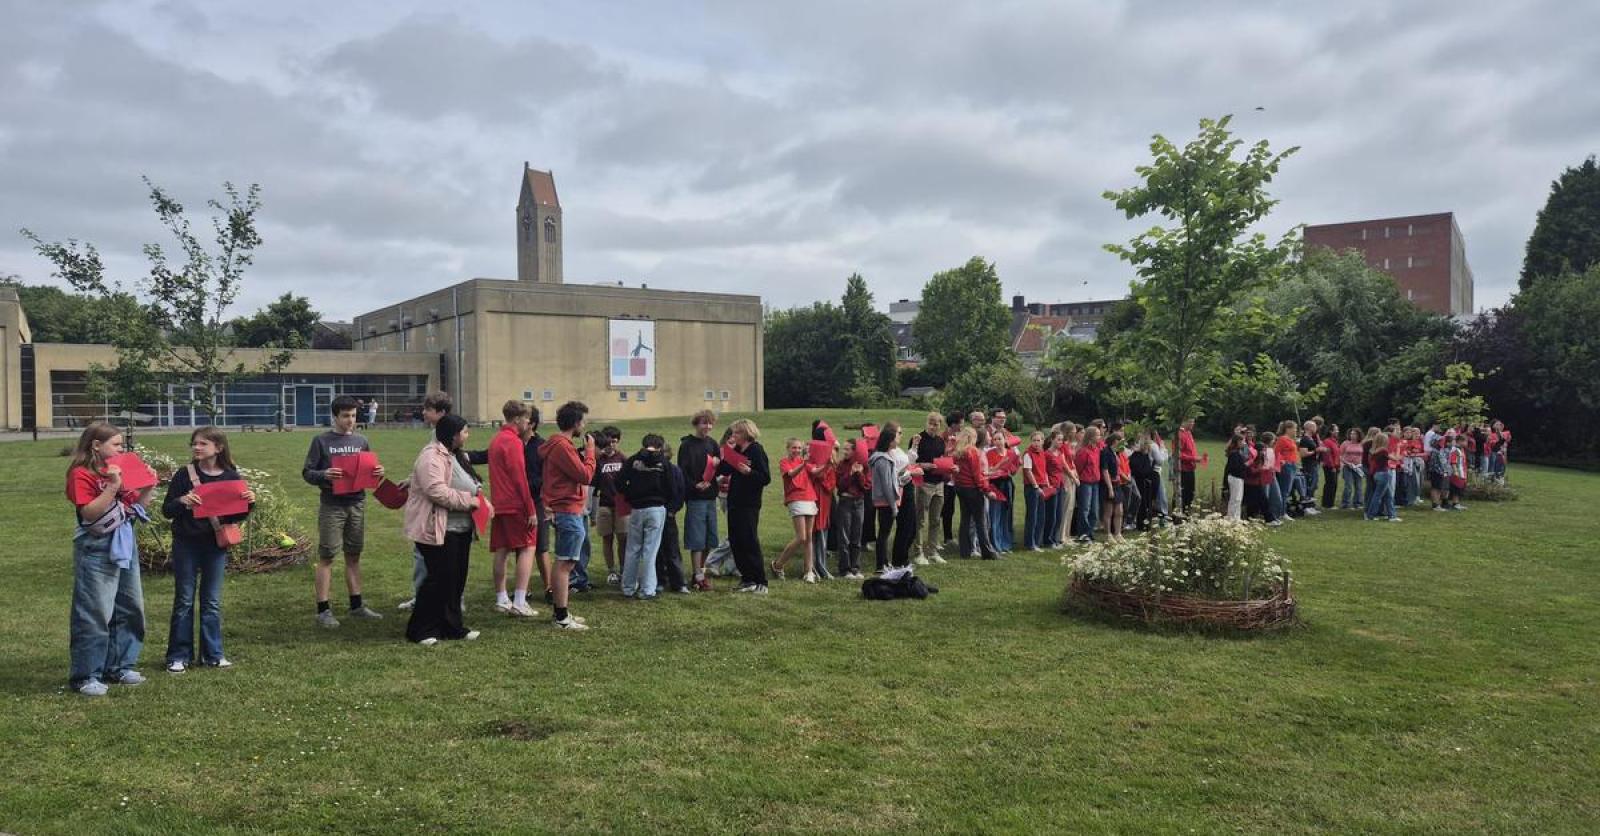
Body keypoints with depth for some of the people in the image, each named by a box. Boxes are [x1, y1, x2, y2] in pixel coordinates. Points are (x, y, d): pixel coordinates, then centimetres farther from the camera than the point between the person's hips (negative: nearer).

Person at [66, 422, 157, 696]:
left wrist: (149, 486, 3)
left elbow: (136, 506, 17)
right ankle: (85, 676, 5)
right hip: (97, 548, -8)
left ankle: (119, 667, 23)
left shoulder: (119, 471, 13)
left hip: (126, 543, 8)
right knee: (95, 613, -4)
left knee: (129, 608, 12)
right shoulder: (81, 474, -9)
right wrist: (112, 488, -25)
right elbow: (89, 512, -19)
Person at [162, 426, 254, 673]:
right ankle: (179, 655, 14)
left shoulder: (232, 477, -1)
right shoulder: (184, 475, -5)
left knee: (212, 601, 9)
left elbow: (237, 516, 5)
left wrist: (249, 502, -14)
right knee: (184, 601, 5)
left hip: (216, 544, 1)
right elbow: (167, 511, -3)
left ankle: (212, 654, 17)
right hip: (186, 544, -1)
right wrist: (181, 501, -23)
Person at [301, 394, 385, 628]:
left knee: (354, 556, 11)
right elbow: (307, 473, -3)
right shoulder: (321, 441, -2)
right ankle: (323, 610, 5)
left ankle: (357, 605, 19)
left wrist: (377, 472, -7)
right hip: (331, 506, -4)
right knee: (326, 557, 0)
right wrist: (324, 475, -23)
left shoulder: (361, 441, 9)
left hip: (357, 504, 4)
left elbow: (369, 470, 15)